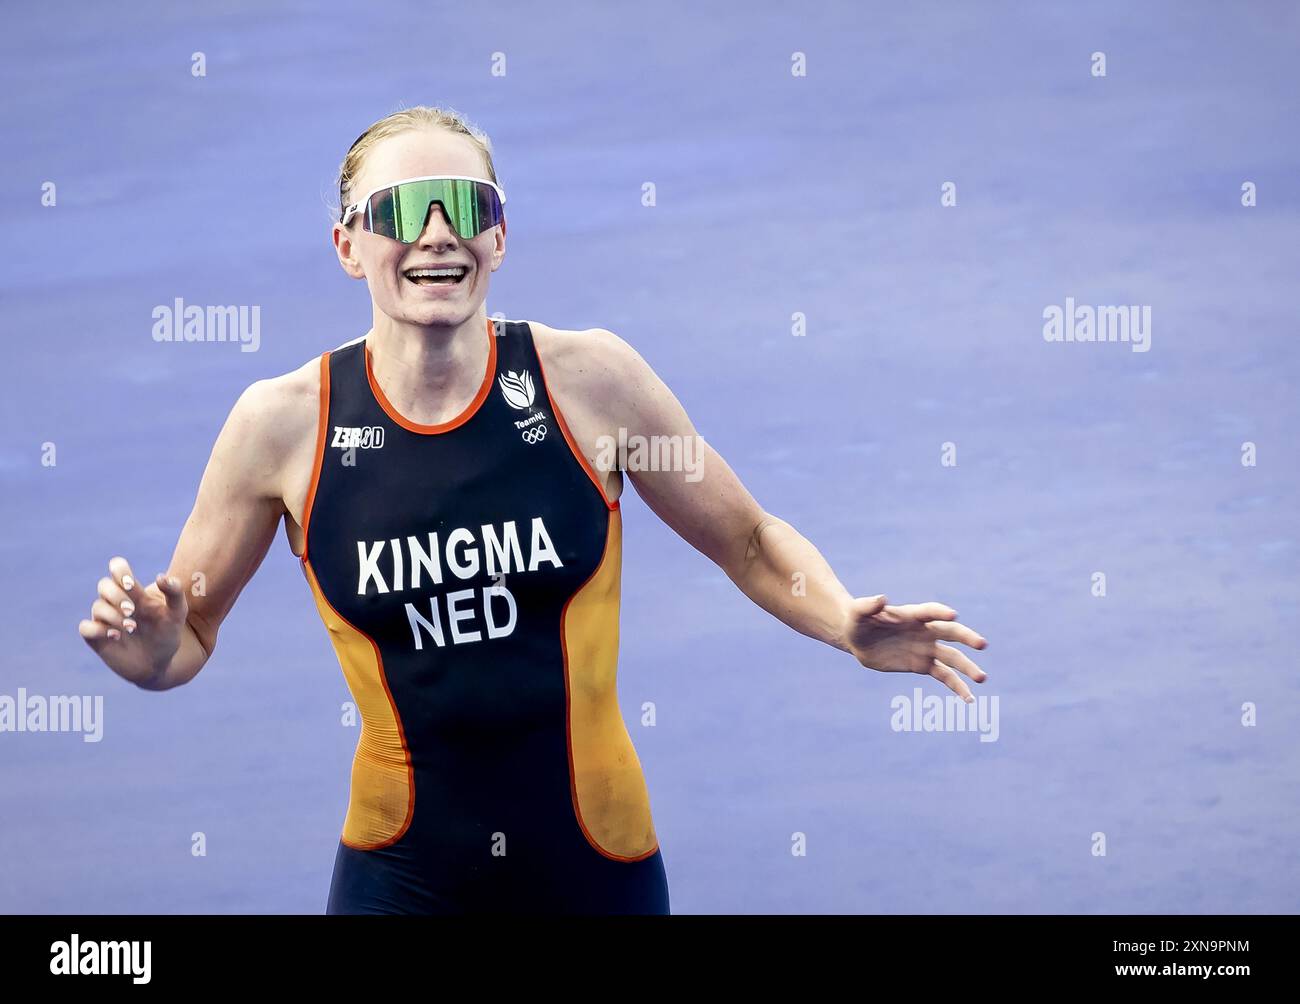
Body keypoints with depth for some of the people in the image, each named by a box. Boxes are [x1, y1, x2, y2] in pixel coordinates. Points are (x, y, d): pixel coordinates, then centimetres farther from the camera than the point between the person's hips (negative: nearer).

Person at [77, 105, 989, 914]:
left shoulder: (589, 379, -9)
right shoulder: (286, 424, -9)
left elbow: (749, 542, 3)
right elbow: (190, 635, 3)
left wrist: (851, 627, -15)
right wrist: (144, 642, -20)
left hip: (597, 865, 0)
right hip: (402, 879, 0)